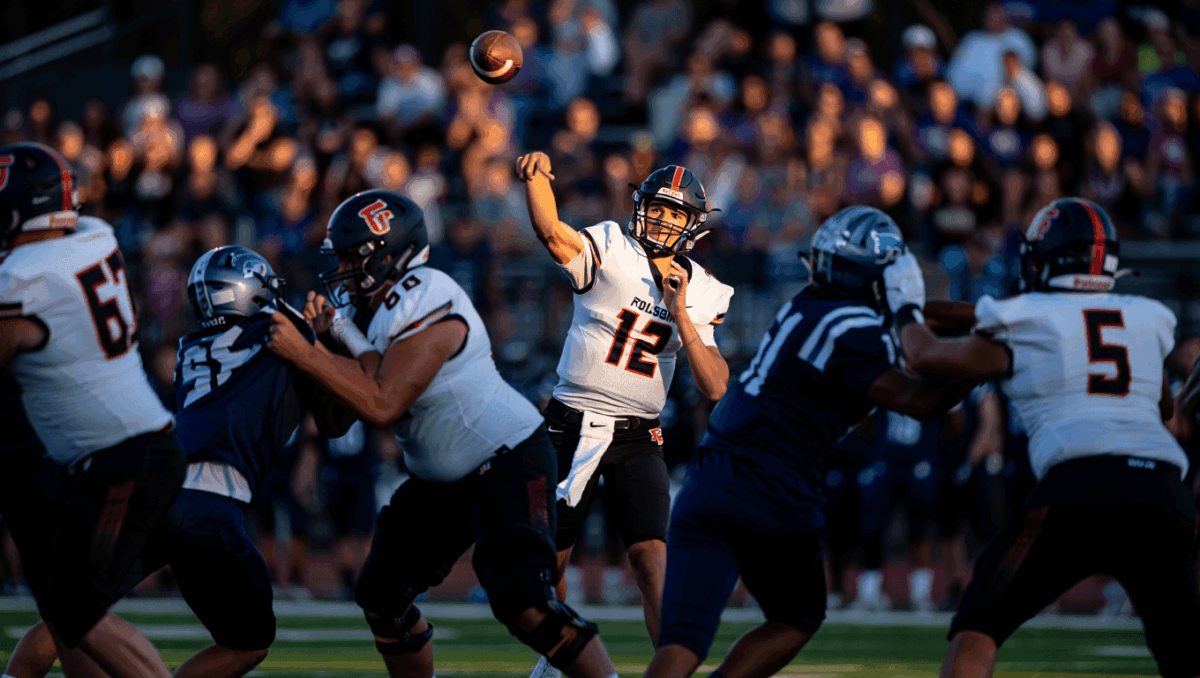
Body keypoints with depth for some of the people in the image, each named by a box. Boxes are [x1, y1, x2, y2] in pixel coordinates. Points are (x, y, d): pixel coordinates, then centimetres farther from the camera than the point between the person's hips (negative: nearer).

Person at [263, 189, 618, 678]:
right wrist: (328, 336, -10)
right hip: (444, 480, 10)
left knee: (522, 604, -23)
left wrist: (304, 354, -27)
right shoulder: (369, 307, 6)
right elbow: (351, 410, 3)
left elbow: (382, 406, -29)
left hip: (509, 462, -10)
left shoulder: (426, 308, -23)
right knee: (380, 595, 11)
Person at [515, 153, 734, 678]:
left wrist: (680, 316, -10)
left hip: (638, 438, 2)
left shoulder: (698, 293, 6)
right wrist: (535, 177, -46)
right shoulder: (609, 251, -5)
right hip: (575, 427, -2)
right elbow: (551, 231, -27)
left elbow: (715, 388, -1)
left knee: (651, 555, -15)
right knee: (550, 558, 7)